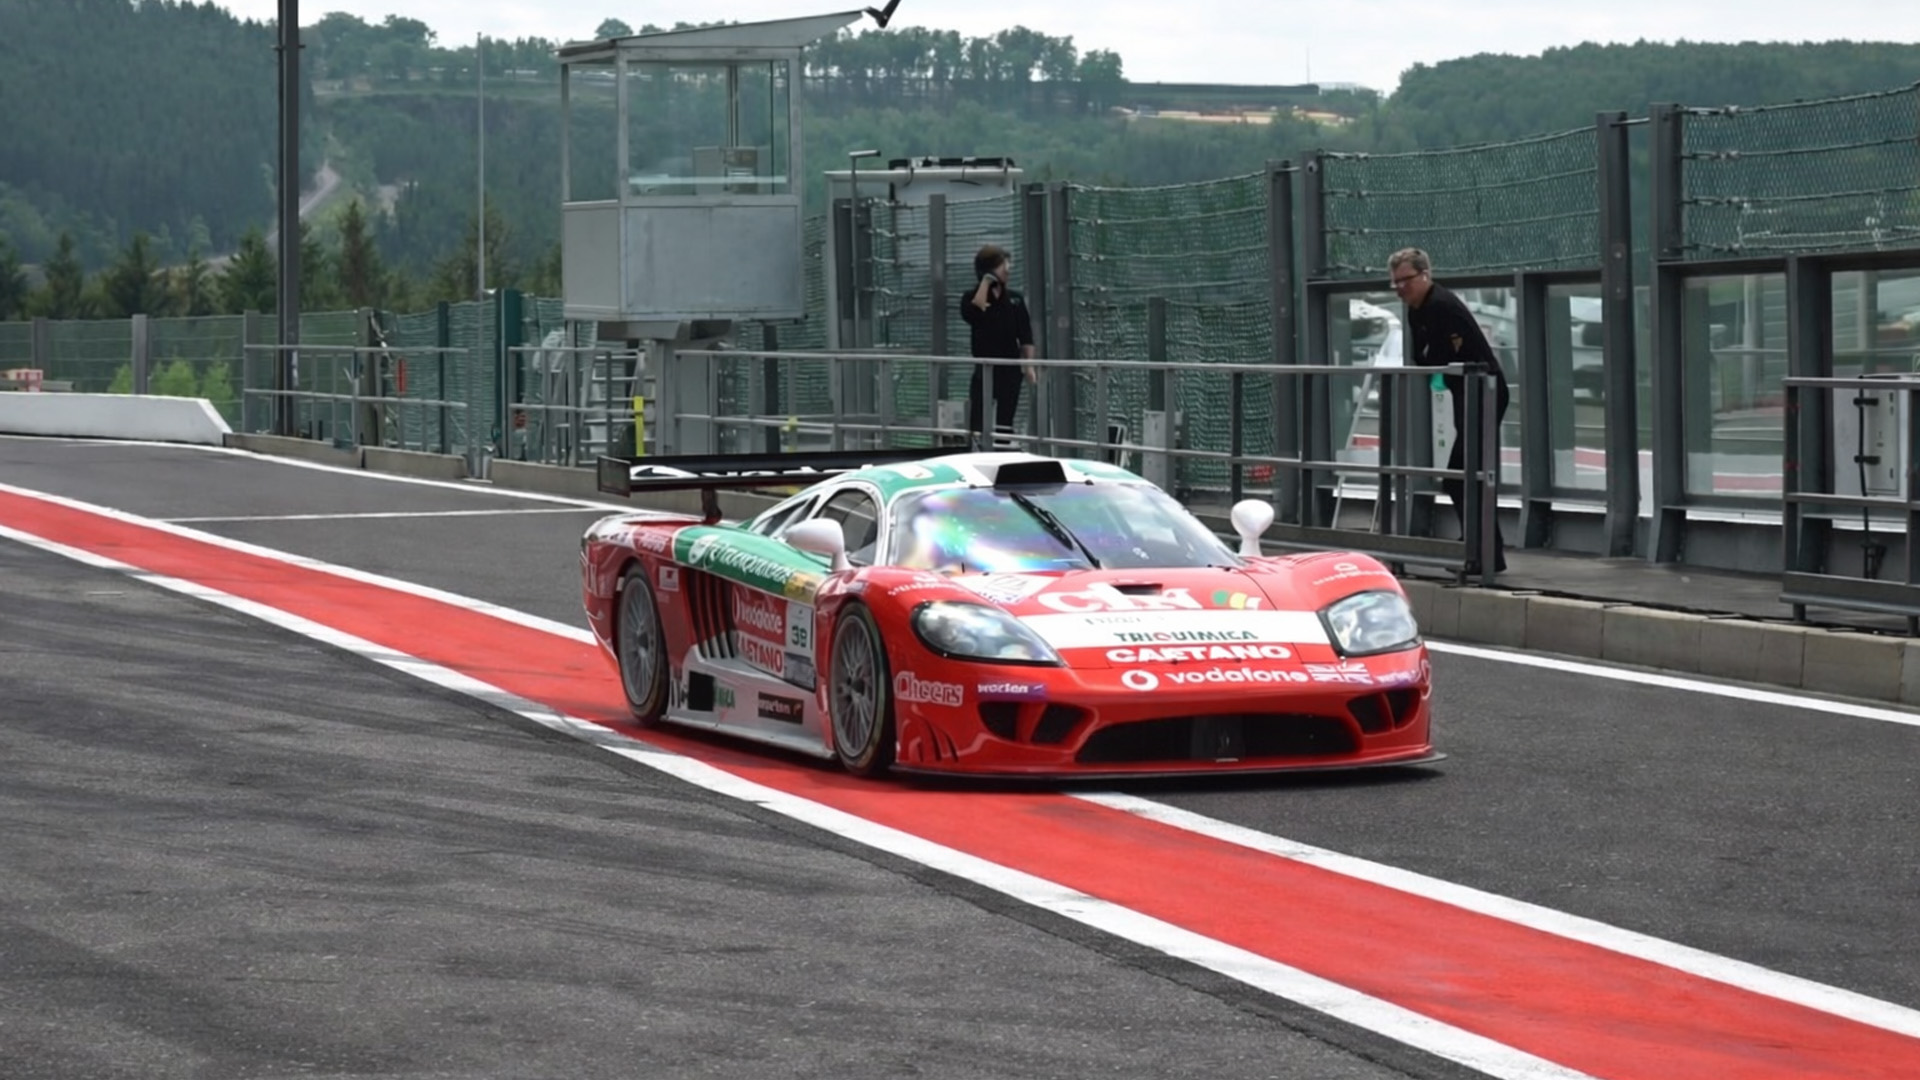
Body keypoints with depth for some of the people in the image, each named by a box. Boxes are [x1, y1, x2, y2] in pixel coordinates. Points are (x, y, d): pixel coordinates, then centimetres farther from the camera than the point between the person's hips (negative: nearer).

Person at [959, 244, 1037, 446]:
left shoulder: (1015, 299, 8)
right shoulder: (972, 297, 0)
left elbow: (1025, 336, 7)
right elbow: (974, 312, -23)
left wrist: (1029, 366, -1)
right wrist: (986, 282, -15)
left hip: (1010, 368, 3)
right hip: (984, 366, -3)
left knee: (1005, 423, 9)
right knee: (978, 425, -11)